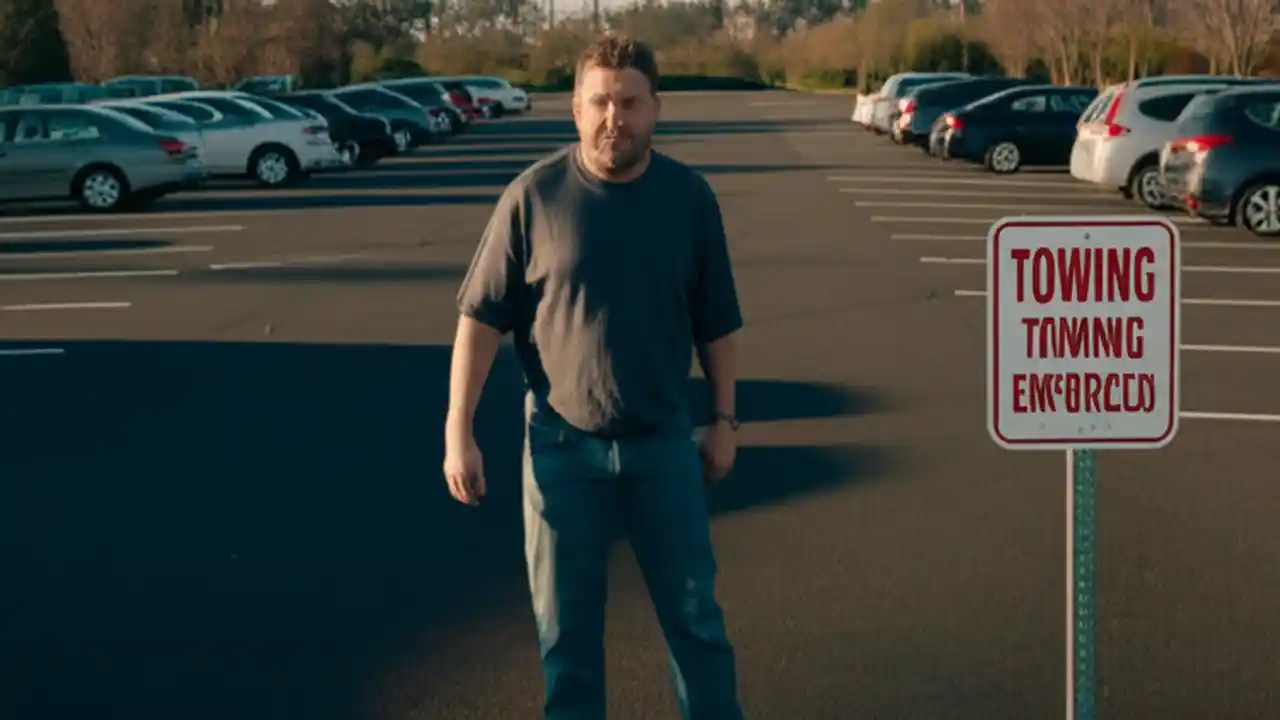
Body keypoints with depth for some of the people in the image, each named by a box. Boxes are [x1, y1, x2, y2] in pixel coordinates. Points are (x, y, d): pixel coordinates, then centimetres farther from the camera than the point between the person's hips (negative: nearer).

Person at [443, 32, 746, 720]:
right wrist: (458, 431, -9)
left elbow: (716, 322, 6)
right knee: (565, 624, 10)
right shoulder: (533, 196, -9)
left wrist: (724, 419, 6)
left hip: (663, 443, 1)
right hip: (562, 445, -1)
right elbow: (481, 317, -6)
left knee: (694, 612, 11)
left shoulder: (690, 197, -3)